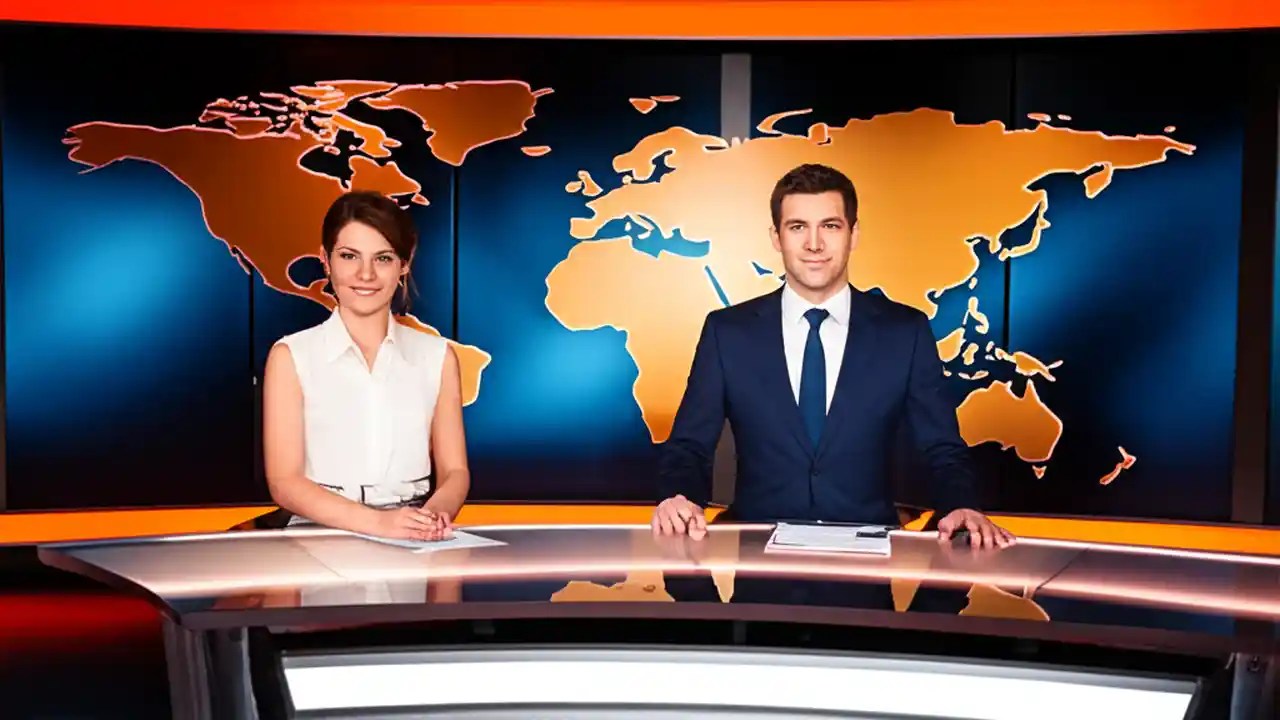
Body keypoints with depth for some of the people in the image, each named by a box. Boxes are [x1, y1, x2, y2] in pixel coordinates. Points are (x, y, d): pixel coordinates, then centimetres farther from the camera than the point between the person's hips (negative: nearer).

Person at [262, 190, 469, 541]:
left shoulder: (437, 356, 9)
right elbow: (285, 482, -5)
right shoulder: (291, 356, 2)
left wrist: (435, 512, -15)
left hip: (414, 543, 1)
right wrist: (376, 521, -20)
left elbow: (454, 471, 8)